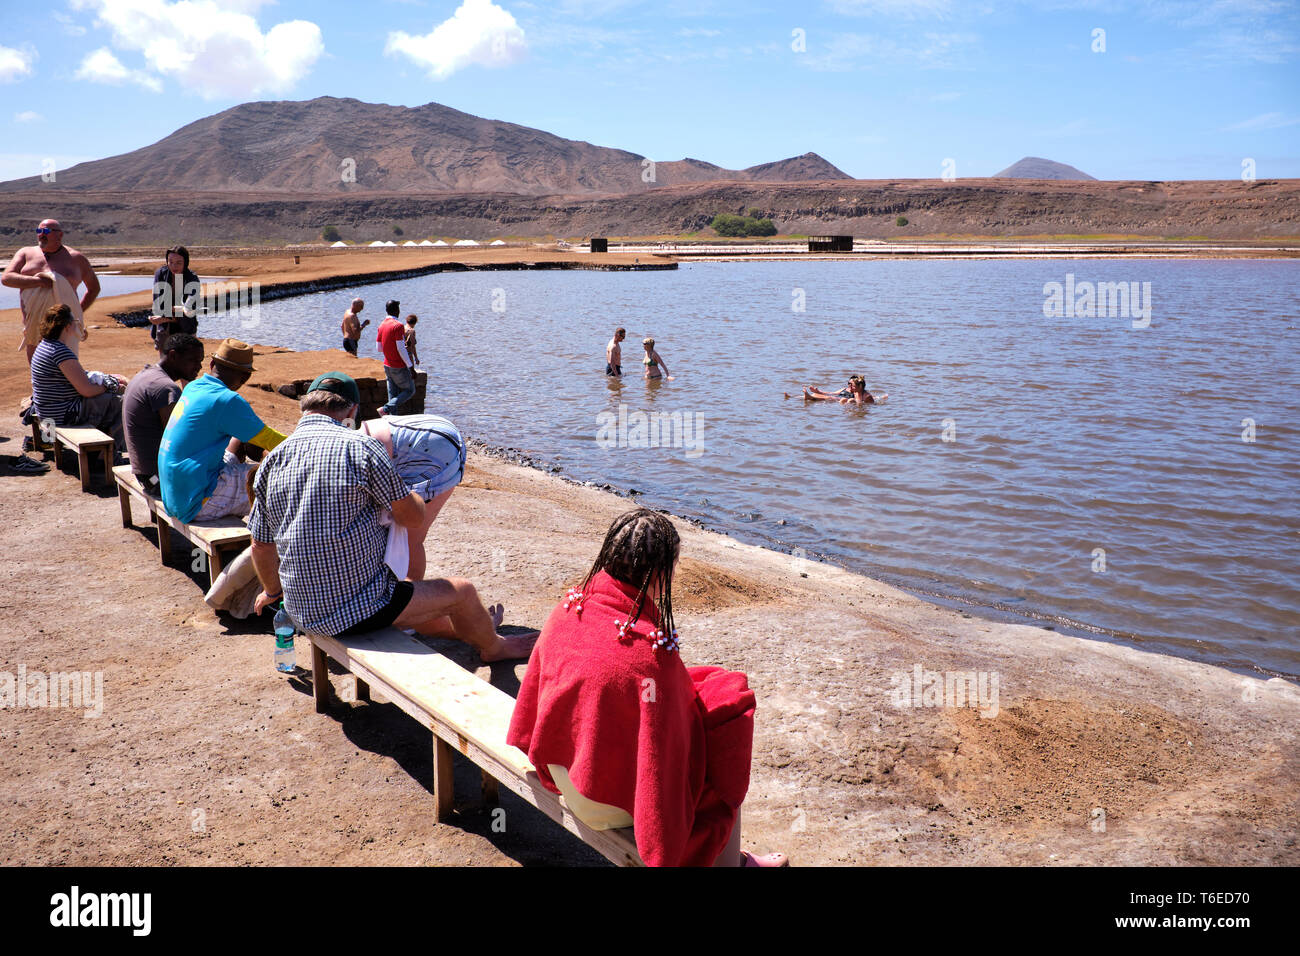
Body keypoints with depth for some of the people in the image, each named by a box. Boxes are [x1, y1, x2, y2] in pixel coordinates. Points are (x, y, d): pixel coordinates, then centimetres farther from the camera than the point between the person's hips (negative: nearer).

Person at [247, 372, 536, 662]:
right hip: (363, 610, -7)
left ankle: (468, 631, 53)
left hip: (302, 614, 7)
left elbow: (261, 546, 10)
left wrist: (272, 590, 29)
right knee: (462, 591, 14)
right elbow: (413, 518, -8)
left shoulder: (272, 460, 2)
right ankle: (493, 646, 41)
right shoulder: (359, 447, -15)